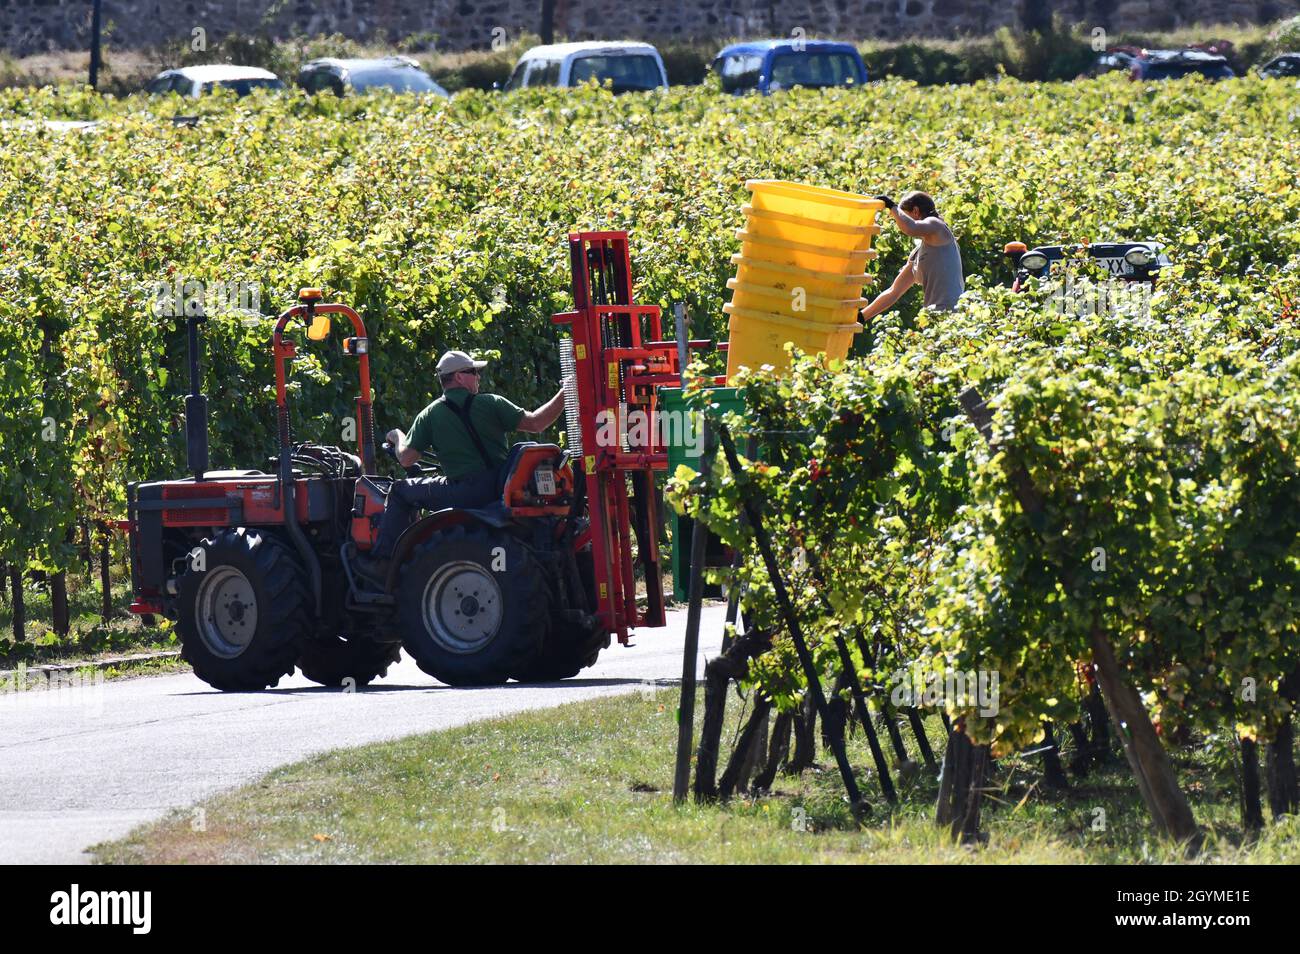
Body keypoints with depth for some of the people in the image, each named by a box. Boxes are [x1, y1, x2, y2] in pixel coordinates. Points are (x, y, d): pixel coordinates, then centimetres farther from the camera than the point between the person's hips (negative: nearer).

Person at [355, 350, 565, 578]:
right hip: (502, 489, 3)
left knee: (400, 491, 12)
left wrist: (397, 437, 25)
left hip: (465, 494, -3)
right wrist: (564, 395, 7)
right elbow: (535, 423, -2)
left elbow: (406, 459, 3)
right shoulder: (491, 404, 2)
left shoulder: (430, 415, 2)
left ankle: (383, 558, 2)